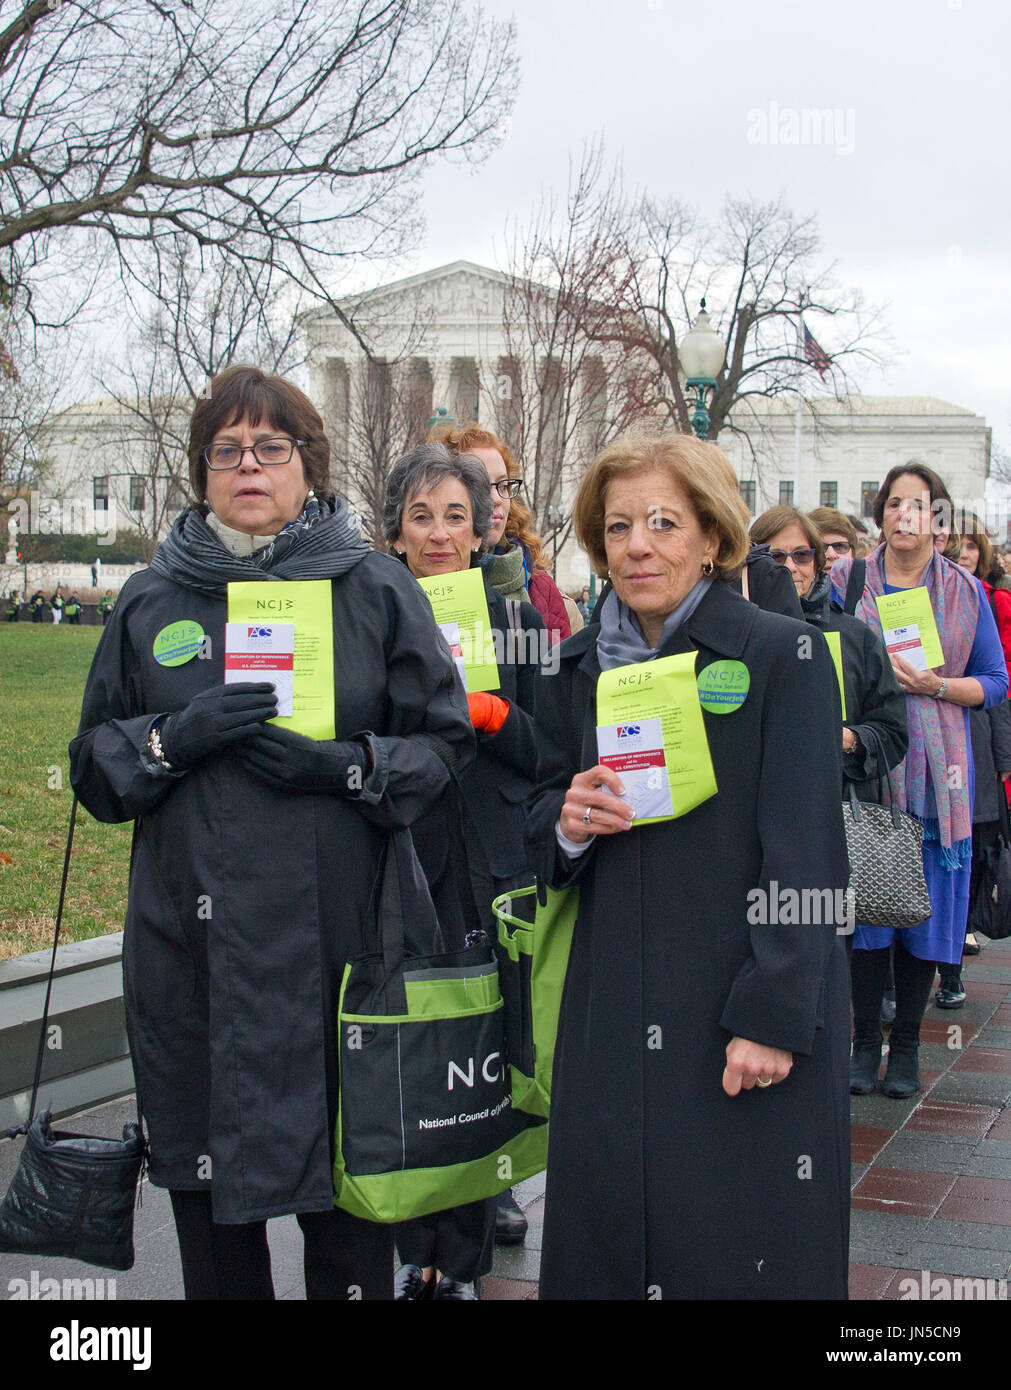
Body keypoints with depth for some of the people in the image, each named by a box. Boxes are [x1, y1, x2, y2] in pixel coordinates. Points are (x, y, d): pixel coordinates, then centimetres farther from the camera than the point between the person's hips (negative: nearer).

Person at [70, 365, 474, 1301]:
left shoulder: (377, 589, 4)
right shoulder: (152, 600, 10)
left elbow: (449, 749, 2)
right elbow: (94, 768, 11)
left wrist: (345, 764, -15)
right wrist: (175, 737, -9)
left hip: (336, 941, -2)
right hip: (191, 945, 2)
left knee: (347, 1188, 5)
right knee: (207, 1189, 10)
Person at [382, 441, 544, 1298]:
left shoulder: (517, 618, 6)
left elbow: (546, 751, 4)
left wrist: (488, 711, -14)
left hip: (492, 864, 0)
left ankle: (462, 1258, 15)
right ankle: (418, 1249, 20)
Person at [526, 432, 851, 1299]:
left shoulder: (784, 656, -7)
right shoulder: (578, 670, 9)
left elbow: (805, 851, -10)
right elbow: (543, 828, 17)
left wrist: (775, 1016, -16)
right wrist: (566, 822, -7)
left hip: (750, 1005, -4)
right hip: (612, 1010, 5)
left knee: (742, 1239, 3)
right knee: (604, 1226, 8)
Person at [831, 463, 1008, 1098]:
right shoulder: (848, 582, 6)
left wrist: (936, 686, -10)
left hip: (935, 768, 1)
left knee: (924, 904, 3)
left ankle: (906, 1047, 16)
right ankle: (866, 1039, 15)